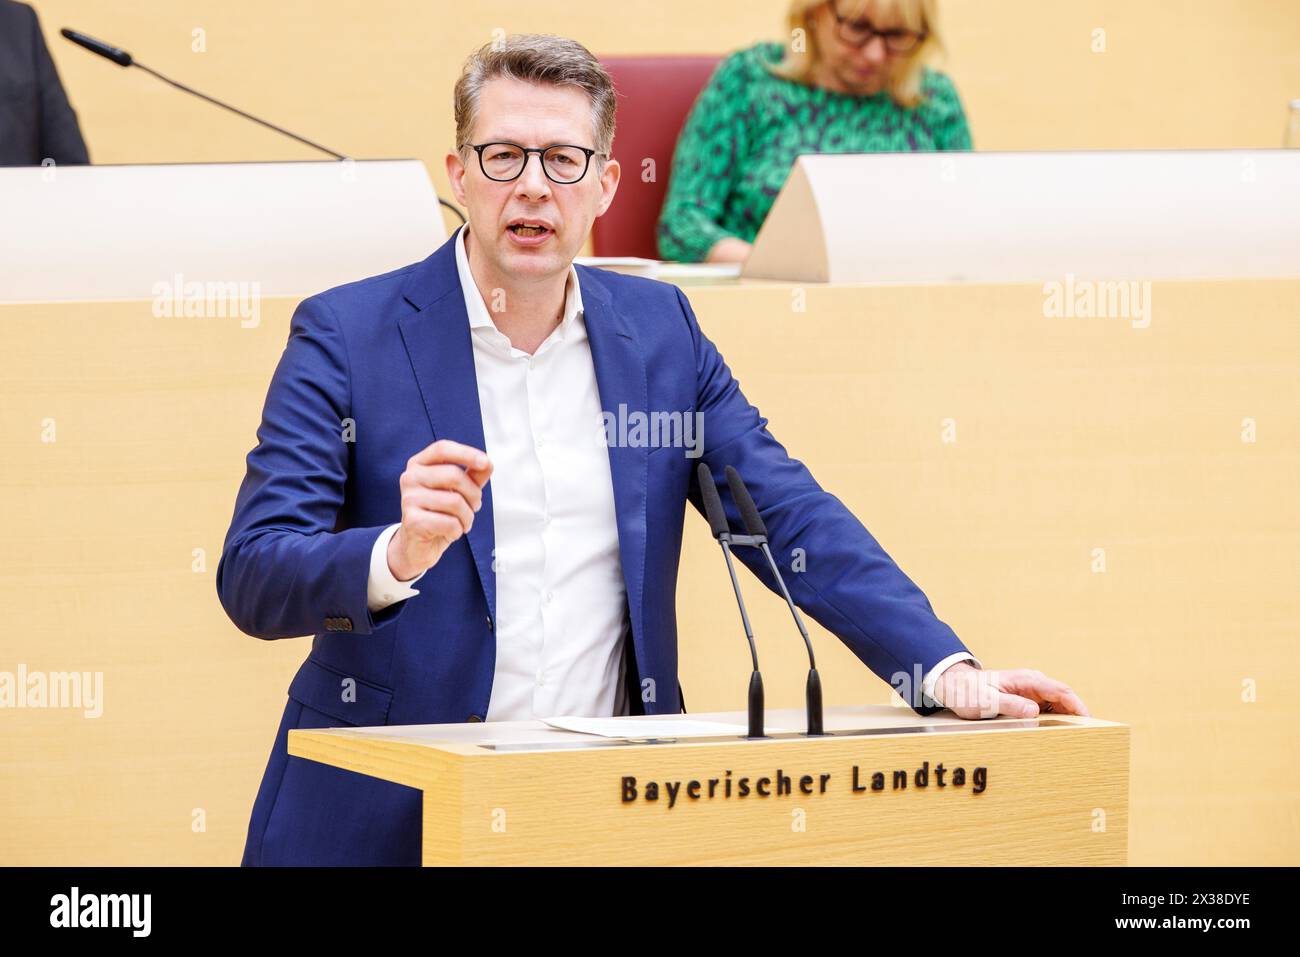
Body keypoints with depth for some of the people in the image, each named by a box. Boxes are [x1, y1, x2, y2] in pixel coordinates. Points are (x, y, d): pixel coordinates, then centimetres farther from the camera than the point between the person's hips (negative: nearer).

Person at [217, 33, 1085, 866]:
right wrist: (398, 555, -30)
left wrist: (946, 670, -11)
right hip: (386, 817, -3)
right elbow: (250, 578, -10)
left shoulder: (660, 330, 7)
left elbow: (791, 518, 3)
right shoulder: (345, 335, -3)